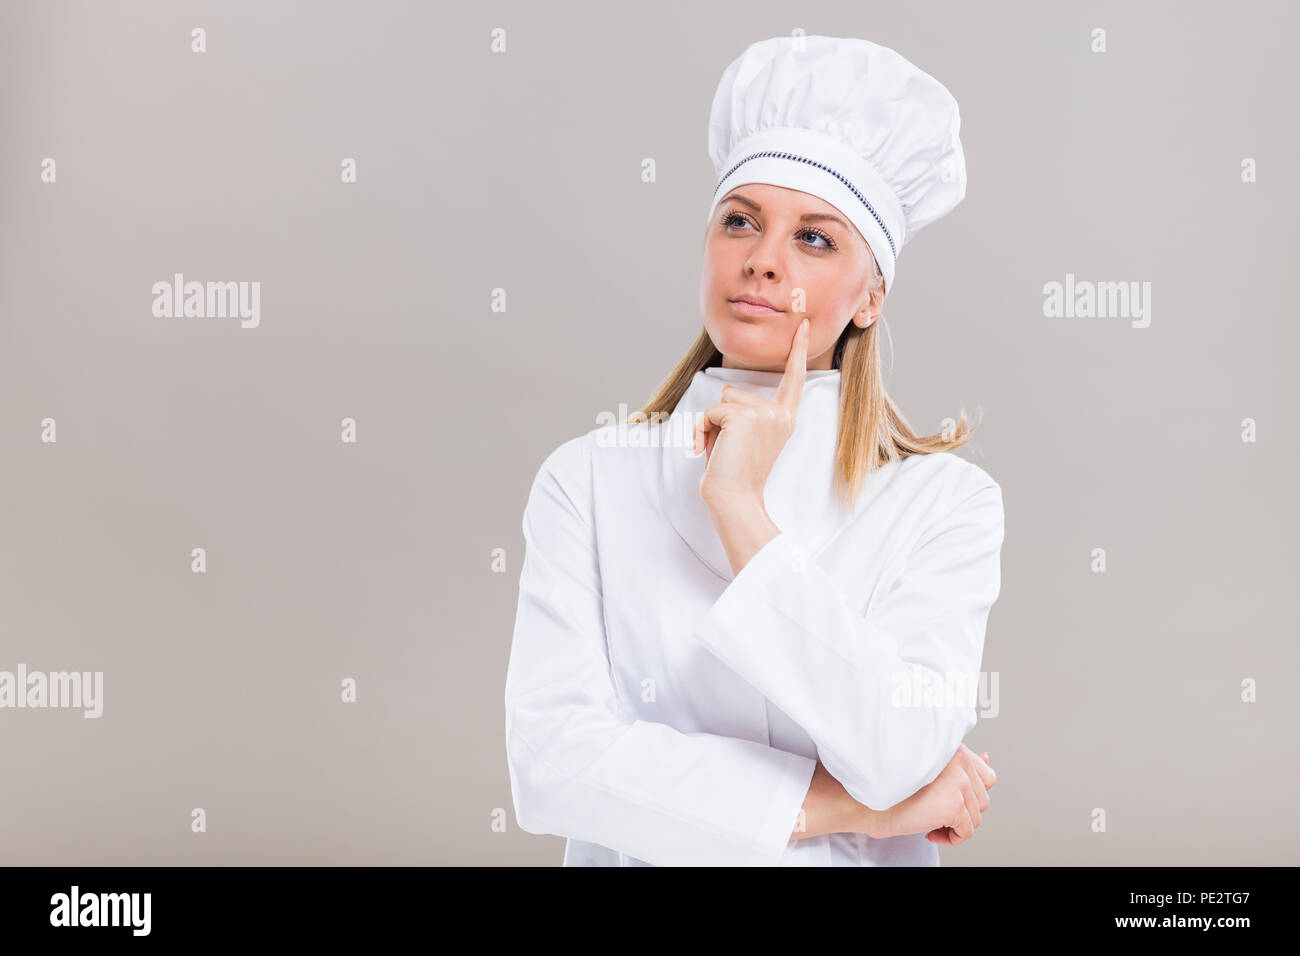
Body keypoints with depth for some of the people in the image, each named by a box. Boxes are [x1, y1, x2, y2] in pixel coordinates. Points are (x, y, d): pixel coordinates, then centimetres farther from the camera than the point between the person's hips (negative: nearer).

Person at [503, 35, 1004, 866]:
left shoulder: (946, 500, -4)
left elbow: (898, 758, -16)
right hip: (633, 856, 0)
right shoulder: (588, 478, -2)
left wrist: (738, 505, -15)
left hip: (860, 857, 0)